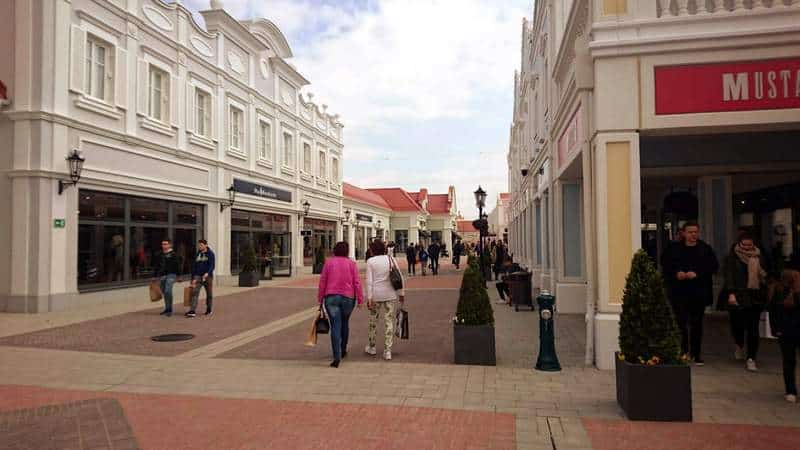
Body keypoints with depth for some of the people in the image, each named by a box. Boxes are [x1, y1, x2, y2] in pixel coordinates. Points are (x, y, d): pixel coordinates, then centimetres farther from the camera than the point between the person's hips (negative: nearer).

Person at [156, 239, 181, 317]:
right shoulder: (161, 254, 14)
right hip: (162, 275, 7)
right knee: (164, 292, 11)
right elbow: (158, 265, 23)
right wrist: (156, 275, 21)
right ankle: (167, 309, 23)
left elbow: (177, 265, -6)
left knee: (168, 291, -17)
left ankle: (169, 309, -10)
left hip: (170, 275, -7)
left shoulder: (173, 254, -4)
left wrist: (178, 275, -10)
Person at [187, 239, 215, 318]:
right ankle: (193, 311, -17)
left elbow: (212, 265, -10)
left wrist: (207, 273, -27)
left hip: (208, 276, -3)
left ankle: (209, 310, 23)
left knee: (209, 294, 7)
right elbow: (194, 266, 14)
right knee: (194, 293, -12)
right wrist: (193, 278, 9)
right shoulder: (197, 254, 11)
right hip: (198, 276, 3)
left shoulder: (210, 254, -1)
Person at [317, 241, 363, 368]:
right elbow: (357, 282, -3)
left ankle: (337, 357, -11)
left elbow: (322, 282, 2)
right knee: (345, 323, 21)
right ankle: (343, 351, 33)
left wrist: (320, 299, 8)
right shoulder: (352, 263, 1)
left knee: (335, 326, -2)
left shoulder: (328, 262, 2)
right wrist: (360, 299, 1)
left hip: (331, 297, -1)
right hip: (348, 297, 1)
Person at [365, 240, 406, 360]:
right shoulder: (391, 259, 3)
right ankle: (387, 351, 4)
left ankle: (372, 347, 29)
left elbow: (369, 281, -8)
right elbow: (400, 277, 1)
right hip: (390, 294, 1)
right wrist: (401, 293, 7)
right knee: (389, 322, 5)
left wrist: (369, 298, -8)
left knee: (373, 320, 16)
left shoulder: (370, 261, -2)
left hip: (376, 294, -1)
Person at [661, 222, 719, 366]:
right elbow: (666, 267, 4)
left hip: (699, 293, 1)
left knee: (696, 323, 9)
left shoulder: (706, 249, 4)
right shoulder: (675, 249, 3)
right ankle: (683, 352, 13)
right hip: (679, 292, -1)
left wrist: (697, 274, -14)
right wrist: (676, 274, -14)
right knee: (681, 322, -1)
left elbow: (714, 266, -3)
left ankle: (696, 354, 19)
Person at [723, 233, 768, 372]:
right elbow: (729, 276, -6)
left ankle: (751, 359, 1)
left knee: (753, 328, -3)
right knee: (737, 324, 4)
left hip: (755, 297, 2)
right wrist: (731, 293, -16)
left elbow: (764, 275, 13)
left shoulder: (758, 257, 10)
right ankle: (739, 346, 36)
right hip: (738, 297, -2)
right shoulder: (732, 257, 1)